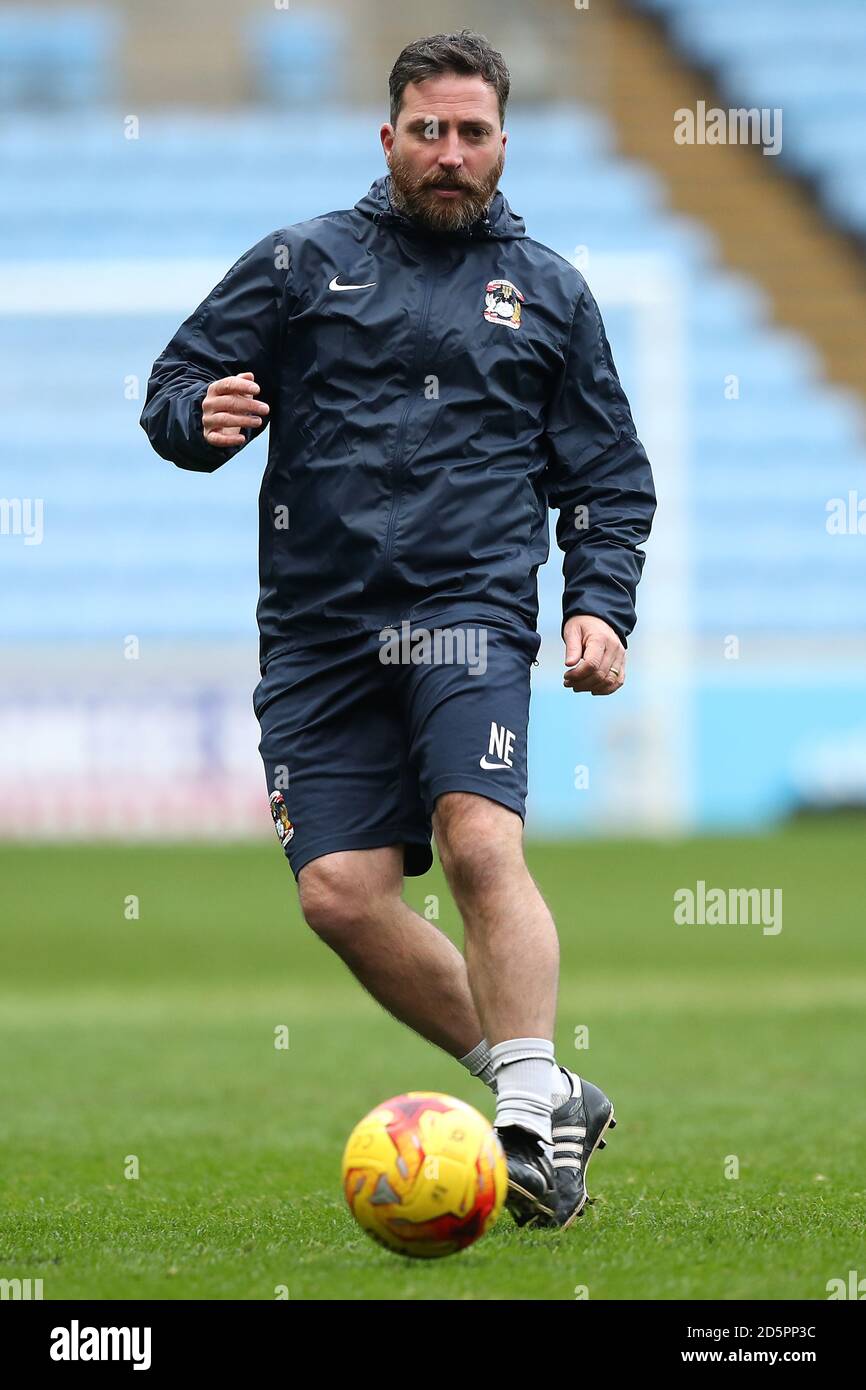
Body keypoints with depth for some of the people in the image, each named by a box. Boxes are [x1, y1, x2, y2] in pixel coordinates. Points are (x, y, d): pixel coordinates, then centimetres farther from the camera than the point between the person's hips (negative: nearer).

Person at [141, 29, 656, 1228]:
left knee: (482, 846, -23)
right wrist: (203, 416, -14)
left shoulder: (549, 291, 15)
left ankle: (533, 1112, -20)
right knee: (341, 895, -6)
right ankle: (545, 1094, 7)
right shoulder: (301, 264, 11)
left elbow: (608, 474, 18)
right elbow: (172, 389, 10)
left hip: (470, 604, -2)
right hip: (320, 627, 2)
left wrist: (600, 607, 3)